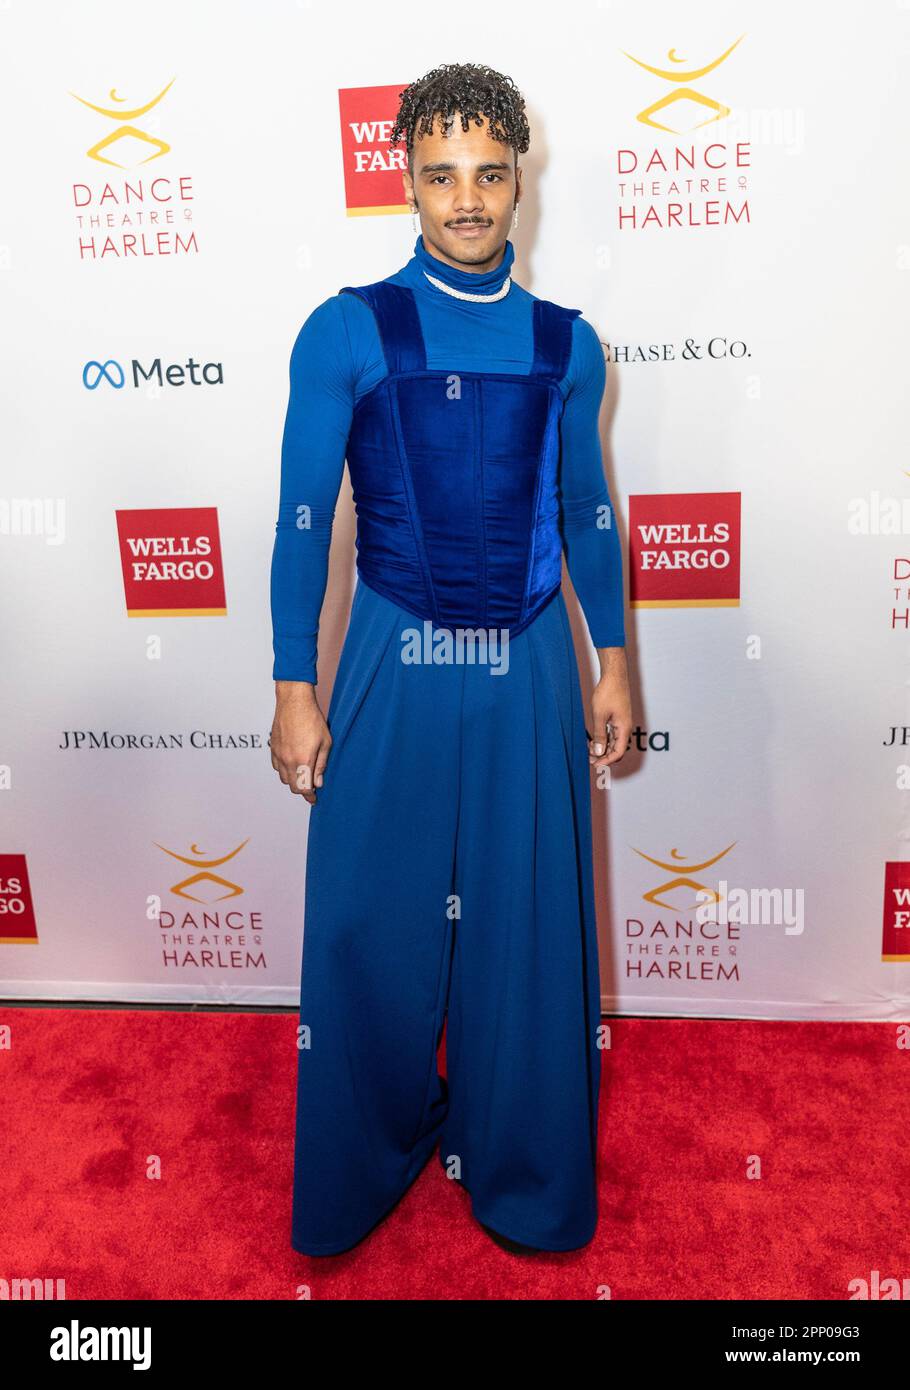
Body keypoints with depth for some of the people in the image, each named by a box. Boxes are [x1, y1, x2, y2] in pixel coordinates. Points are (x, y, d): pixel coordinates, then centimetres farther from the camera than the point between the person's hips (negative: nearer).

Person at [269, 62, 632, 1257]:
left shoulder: (566, 344, 5)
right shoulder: (347, 333, -3)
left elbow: (588, 516, 9)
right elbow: (303, 519, -3)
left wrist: (612, 666, 8)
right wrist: (295, 691, -5)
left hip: (529, 667, 2)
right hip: (394, 666, -1)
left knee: (526, 919, 11)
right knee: (372, 921, 9)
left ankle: (516, 1163, 37)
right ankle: (379, 1143, 38)